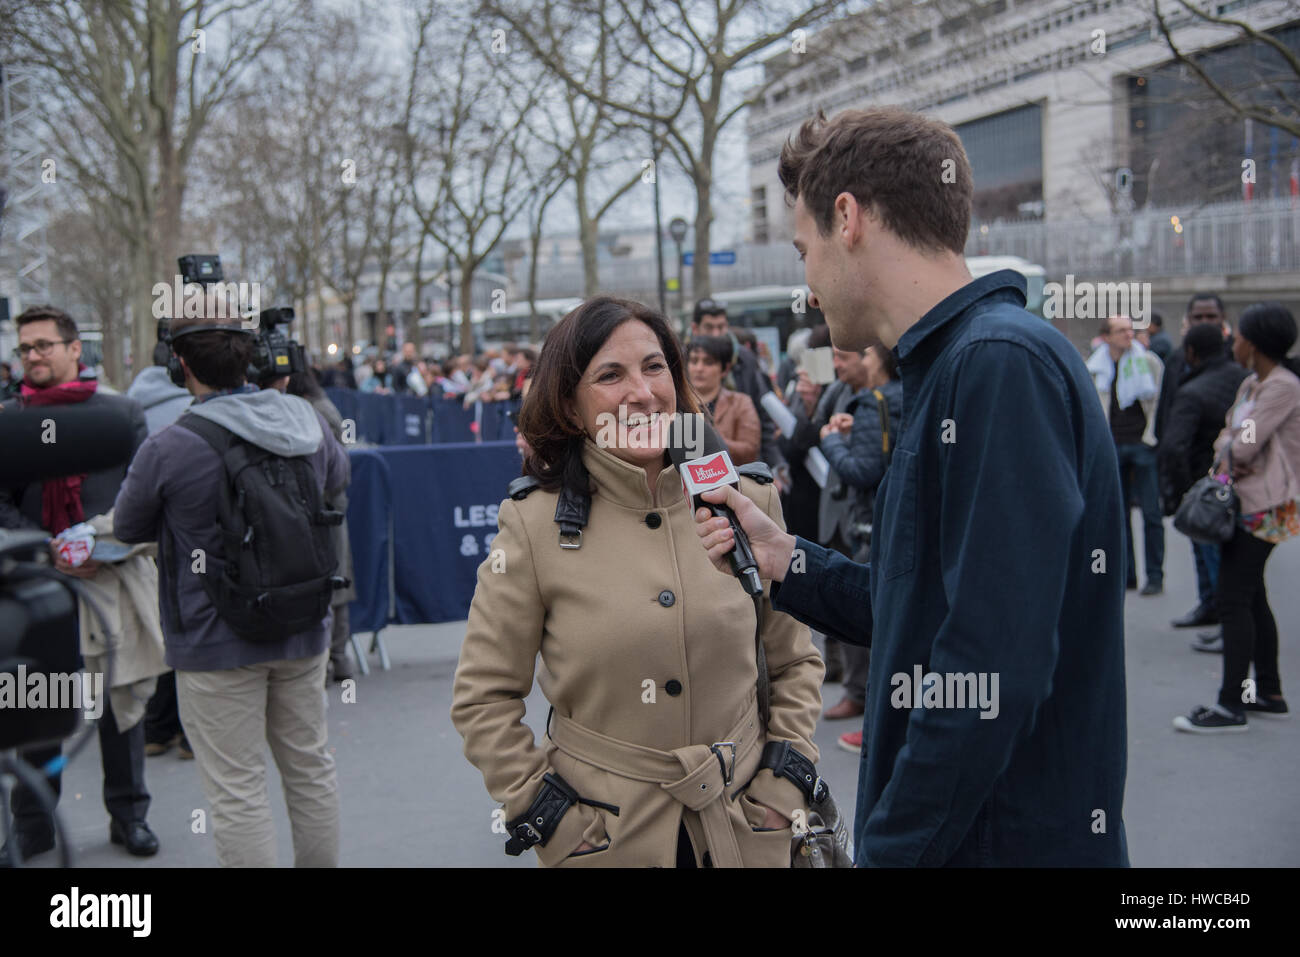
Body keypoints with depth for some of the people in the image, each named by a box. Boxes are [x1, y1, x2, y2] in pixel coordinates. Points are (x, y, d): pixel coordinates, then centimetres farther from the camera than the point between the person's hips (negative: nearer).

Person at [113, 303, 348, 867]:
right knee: (310, 767, 19)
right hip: (303, 631, 5)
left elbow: (128, 528, -1)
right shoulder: (306, 420, -3)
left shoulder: (166, 449, -18)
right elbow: (337, 478, 19)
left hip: (217, 645, -5)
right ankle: (320, 865, 32)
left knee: (237, 790, 4)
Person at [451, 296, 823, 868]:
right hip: (606, 840, -2)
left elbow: (794, 661, 8)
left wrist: (782, 786, 0)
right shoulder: (533, 525, -9)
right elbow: (483, 698, -3)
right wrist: (546, 813, -8)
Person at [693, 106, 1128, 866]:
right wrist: (788, 561, 9)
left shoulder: (1003, 362, -20)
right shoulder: (953, 365, 11)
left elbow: (995, 668, -27)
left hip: (1010, 838, -9)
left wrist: (890, 847, -21)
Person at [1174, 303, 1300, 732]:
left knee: (1233, 598, -10)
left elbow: (1246, 445, -21)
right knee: (1251, 597, 15)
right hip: (1247, 501, 10)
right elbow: (1229, 435, 15)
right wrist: (1227, 455, -6)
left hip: (1265, 507, -10)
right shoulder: (1251, 384, 14)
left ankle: (1231, 705, -8)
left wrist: (1228, 448, 0)